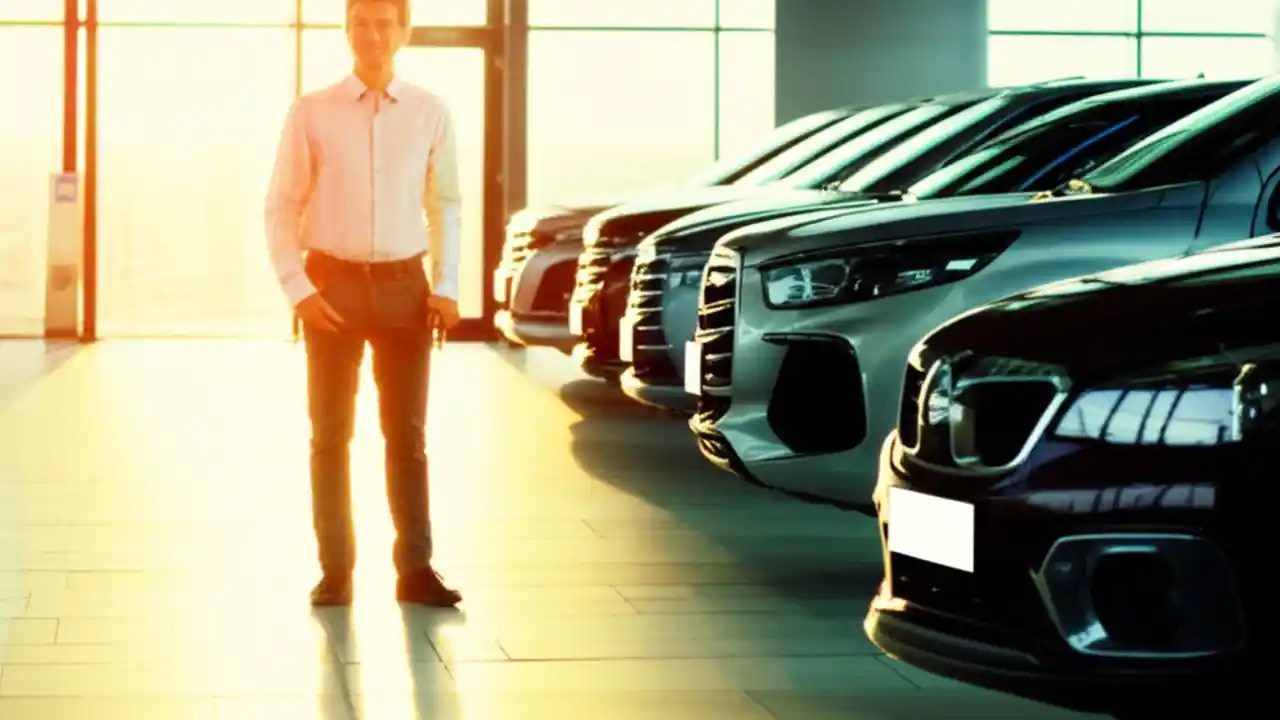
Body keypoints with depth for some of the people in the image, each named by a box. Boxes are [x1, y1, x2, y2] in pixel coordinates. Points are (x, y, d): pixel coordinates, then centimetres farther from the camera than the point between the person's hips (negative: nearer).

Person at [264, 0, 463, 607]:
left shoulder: (431, 114, 2)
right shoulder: (311, 113, -2)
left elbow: (446, 205, 9)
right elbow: (282, 207, 0)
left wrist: (445, 287, 1)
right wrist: (297, 290, -8)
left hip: (405, 285, 1)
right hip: (333, 284, -1)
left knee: (408, 436, 6)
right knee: (331, 436, 5)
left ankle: (415, 569, 13)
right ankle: (335, 572, 13)